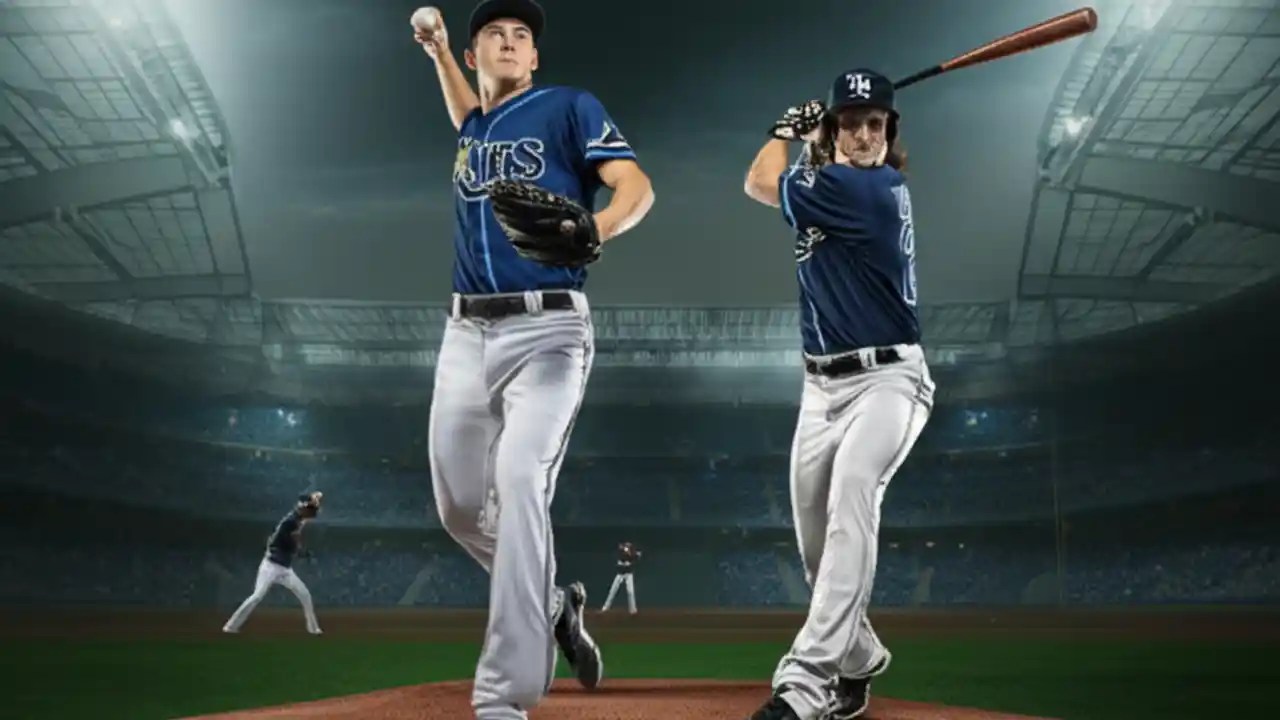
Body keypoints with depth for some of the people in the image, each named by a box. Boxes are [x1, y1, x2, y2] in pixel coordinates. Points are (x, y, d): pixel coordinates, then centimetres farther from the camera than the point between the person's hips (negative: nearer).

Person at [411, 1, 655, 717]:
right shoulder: (472, 131, 19)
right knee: (460, 504, 7)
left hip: (547, 330, -7)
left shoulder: (569, 106, 2)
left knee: (520, 483, -23)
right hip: (467, 335, 7)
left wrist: (588, 234, -31)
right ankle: (554, 604, 32)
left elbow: (637, 187, -10)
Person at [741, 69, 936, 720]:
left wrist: (788, 128, 10)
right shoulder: (831, 179, 9)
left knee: (851, 492, -32)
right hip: (822, 385, 9)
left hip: (886, 379, -8)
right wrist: (805, 127, 11)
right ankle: (856, 660, 31)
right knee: (815, 536, 9)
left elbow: (760, 184, -7)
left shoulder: (871, 189, -15)